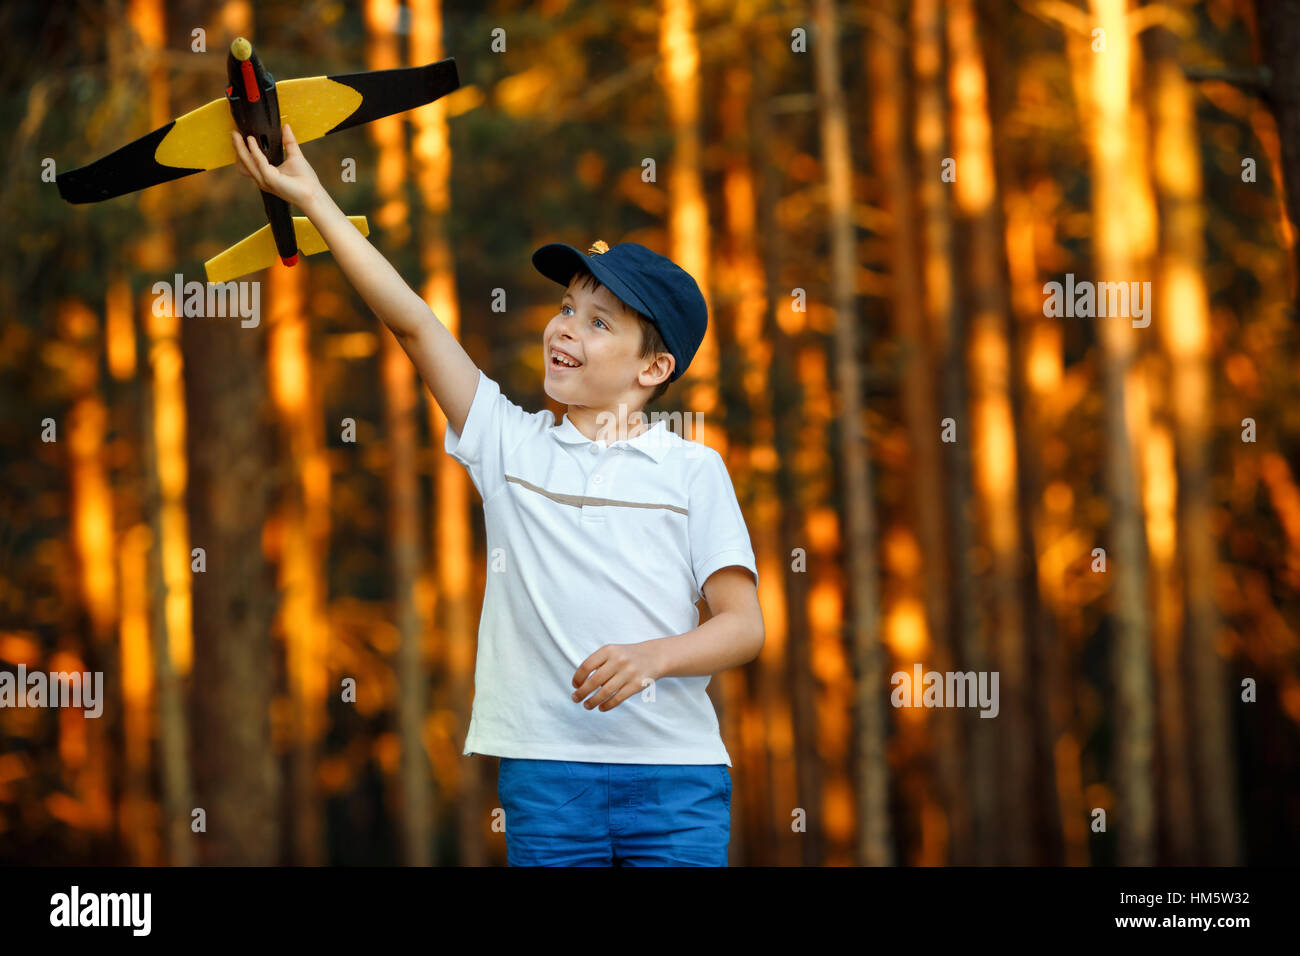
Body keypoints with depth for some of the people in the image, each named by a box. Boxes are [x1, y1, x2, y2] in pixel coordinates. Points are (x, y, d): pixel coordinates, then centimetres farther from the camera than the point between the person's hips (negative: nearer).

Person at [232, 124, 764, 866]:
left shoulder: (693, 470, 6)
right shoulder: (512, 443, 10)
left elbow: (744, 626, 1)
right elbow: (412, 320, 4)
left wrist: (651, 657, -18)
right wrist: (312, 199, -1)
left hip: (676, 776, -1)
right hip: (547, 769, 1)